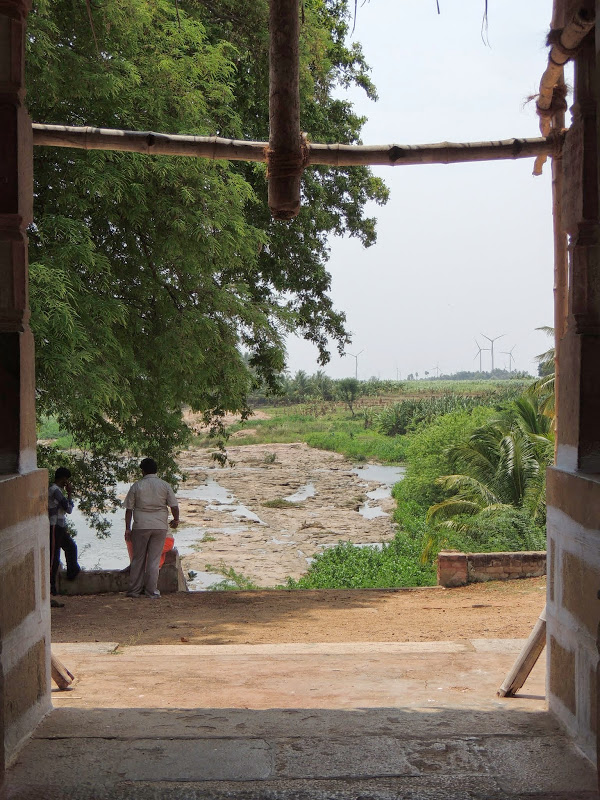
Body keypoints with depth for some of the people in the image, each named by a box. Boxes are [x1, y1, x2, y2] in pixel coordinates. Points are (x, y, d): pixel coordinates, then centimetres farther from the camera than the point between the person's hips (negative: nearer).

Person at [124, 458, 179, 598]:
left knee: (138, 559, 10)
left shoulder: (136, 486, 0)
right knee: (154, 559, 5)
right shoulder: (164, 485, 1)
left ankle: (134, 590, 13)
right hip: (160, 526, 0)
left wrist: (128, 528, 6)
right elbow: (174, 506, 0)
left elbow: (129, 509, 0)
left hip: (140, 526, 0)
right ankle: (151, 591, 5)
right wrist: (176, 520, 18)